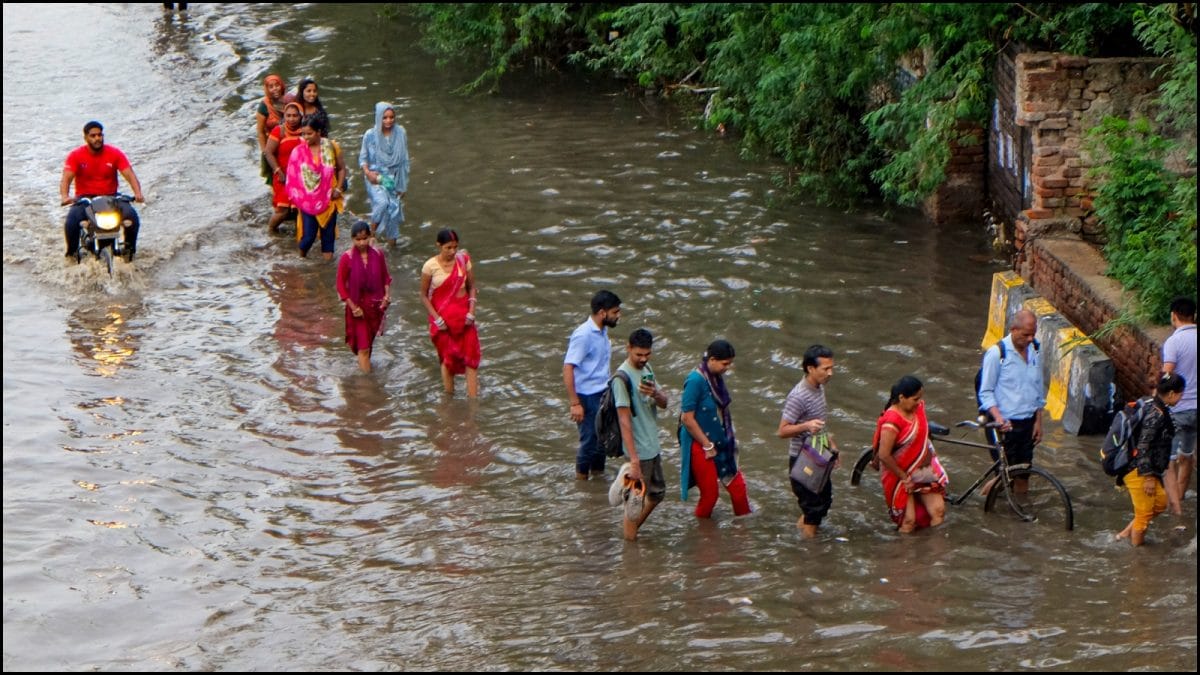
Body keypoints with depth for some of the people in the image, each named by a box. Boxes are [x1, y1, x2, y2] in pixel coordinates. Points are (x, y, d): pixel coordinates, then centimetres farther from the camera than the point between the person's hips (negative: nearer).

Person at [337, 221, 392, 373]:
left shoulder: (378, 255, -6)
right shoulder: (347, 258, -15)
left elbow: (386, 277, 8)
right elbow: (341, 285, -9)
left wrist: (387, 295, -8)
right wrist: (353, 307, -13)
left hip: (375, 304, 3)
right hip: (358, 305, -3)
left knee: (369, 338, 21)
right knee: (363, 346, -4)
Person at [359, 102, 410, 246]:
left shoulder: (400, 133, -4)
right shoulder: (370, 135, -8)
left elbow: (404, 160, 4)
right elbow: (363, 158, 3)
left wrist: (404, 185, 5)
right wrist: (367, 172, -17)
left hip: (394, 178, 3)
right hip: (376, 177, -3)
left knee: (394, 208, 3)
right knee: (382, 202, -27)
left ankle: (392, 240, 20)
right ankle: (373, 230, -5)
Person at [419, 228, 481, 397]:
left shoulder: (463, 260, -4)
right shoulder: (431, 266, -12)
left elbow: (472, 287, 4)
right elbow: (424, 296, -5)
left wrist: (471, 312, -8)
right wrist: (437, 318, -13)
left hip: (463, 315, 2)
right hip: (443, 317, -2)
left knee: (471, 356, -3)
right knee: (448, 358, 6)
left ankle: (473, 398, -1)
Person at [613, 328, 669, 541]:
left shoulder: (646, 369, 6)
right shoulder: (623, 377, -21)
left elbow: (664, 403, 8)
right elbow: (624, 420, -23)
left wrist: (655, 393, -18)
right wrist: (634, 459, -26)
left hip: (653, 446, 9)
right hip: (639, 451, -9)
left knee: (657, 492, 21)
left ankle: (634, 529, 36)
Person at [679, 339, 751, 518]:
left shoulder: (717, 377, 1)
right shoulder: (696, 381, -23)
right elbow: (687, 418, -22)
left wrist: (730, 437, 11)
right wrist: (708, 446, -16)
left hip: (721, 443, 7)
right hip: (700, 445, -7)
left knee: (737, 486, 11)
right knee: (709, 494, 4)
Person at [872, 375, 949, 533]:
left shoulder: (918, 408, -3)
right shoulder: (892, 421, -27)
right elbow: (884, 455, -27)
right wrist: (904, 477, -18)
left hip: (924, 472, 7)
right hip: (902, 475, -7)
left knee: (938, 511, 3)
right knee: (909, 521, -5)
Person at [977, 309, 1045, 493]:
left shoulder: (1033, 351, 7)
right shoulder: (996, 353, -12)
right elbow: (986, 392, -11)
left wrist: (1038, 421, 12)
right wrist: (998, 417, -25)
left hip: (1027, 423, 6)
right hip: (1004, 425, -6)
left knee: (1023, 474, 9)